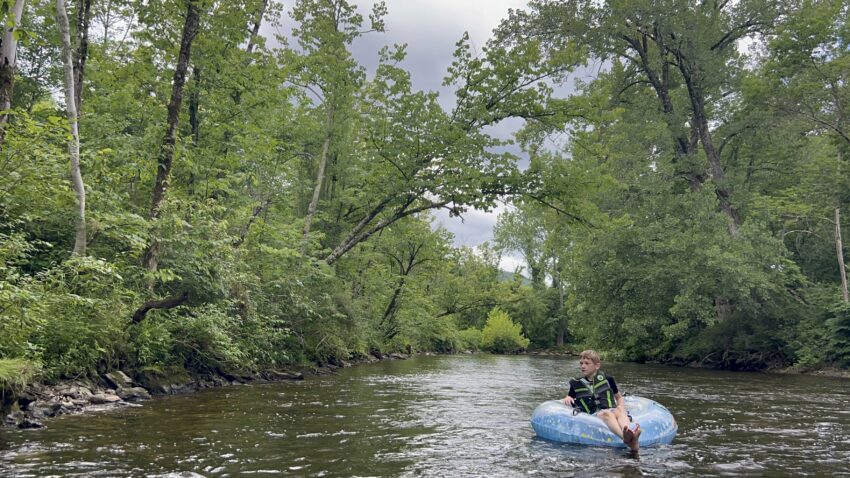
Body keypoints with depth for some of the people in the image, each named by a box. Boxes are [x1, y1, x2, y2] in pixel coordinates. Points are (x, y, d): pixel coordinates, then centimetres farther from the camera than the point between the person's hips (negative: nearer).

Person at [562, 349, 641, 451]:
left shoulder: (607, 379, 17)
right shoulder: (576, 384, 17)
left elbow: (619, 397, 26)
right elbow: (570, 397, 30)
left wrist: (621, 407, 5)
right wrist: (567, 398, 5)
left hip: (612, 410, 2)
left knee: (619, 411, -36)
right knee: (606, 414, -38)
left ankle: (632, 441, -66)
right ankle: (626, 438, -70)